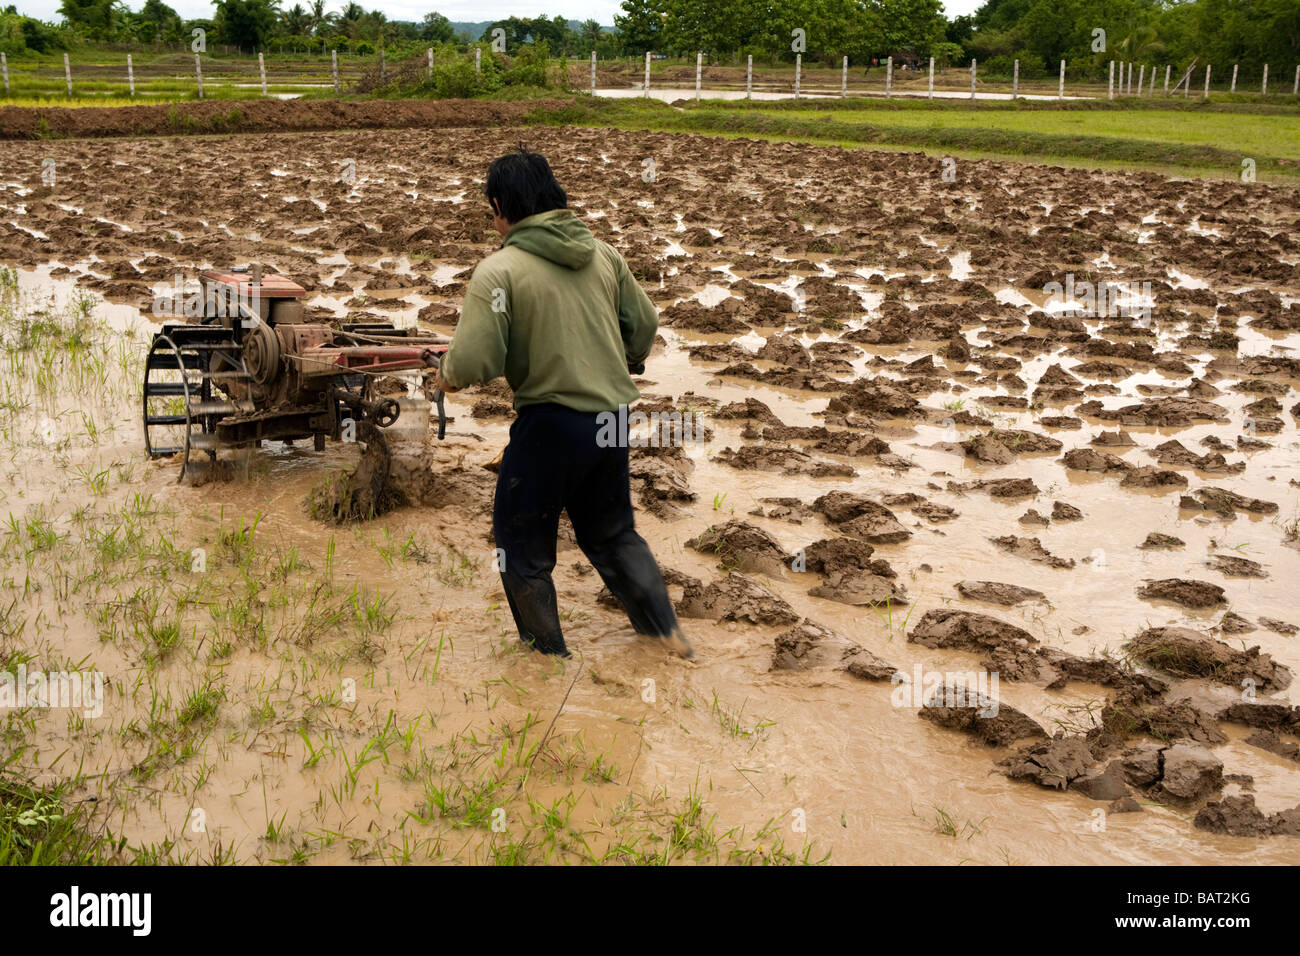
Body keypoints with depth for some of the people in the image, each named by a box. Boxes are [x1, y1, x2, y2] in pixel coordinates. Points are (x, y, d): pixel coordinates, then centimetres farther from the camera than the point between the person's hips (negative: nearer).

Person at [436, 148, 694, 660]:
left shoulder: (498, 270, -13)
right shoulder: (603, 253, 4)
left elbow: (472, 363, -20)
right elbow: (644, 325, 12)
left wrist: (448, 375, 2)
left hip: (550, 424, -6)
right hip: (613, 419, 6)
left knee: (522, 547, 15)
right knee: (613, 532, 26)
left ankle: (548, 657, 24)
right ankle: (666, 631, 26)